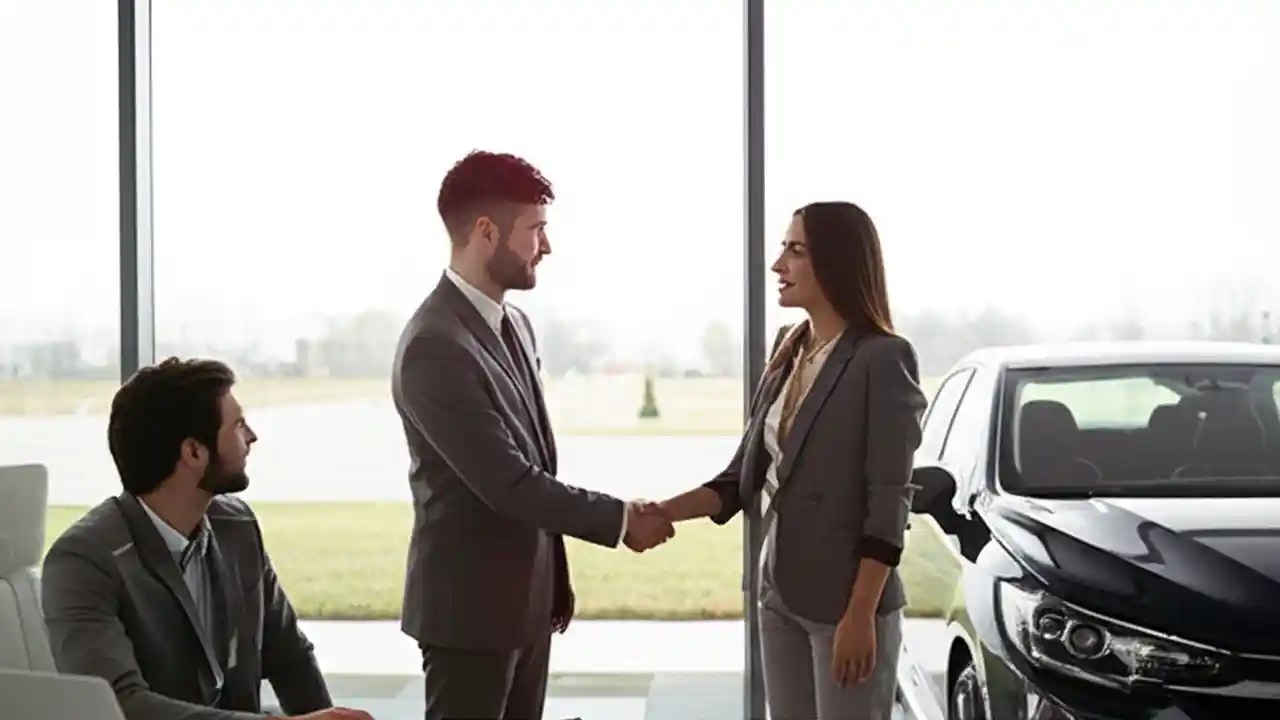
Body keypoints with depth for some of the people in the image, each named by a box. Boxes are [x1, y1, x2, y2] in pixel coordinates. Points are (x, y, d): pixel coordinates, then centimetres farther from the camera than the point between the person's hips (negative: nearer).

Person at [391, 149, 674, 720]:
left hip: (526, 596, 9)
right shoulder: (433, 346, -21)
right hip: (469, 604, -9)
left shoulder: (513, 324, 9)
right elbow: (506, 482, -23)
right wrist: (619, 520, -14)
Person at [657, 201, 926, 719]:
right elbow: (744, 475, 8)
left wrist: (861, 616, -18)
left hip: (846, 600, -7)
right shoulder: (789, 352, 8)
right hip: (780, 594, 7)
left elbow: (889, 503, -15)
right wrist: (666, 511, -7)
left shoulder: (883, 358, -12)